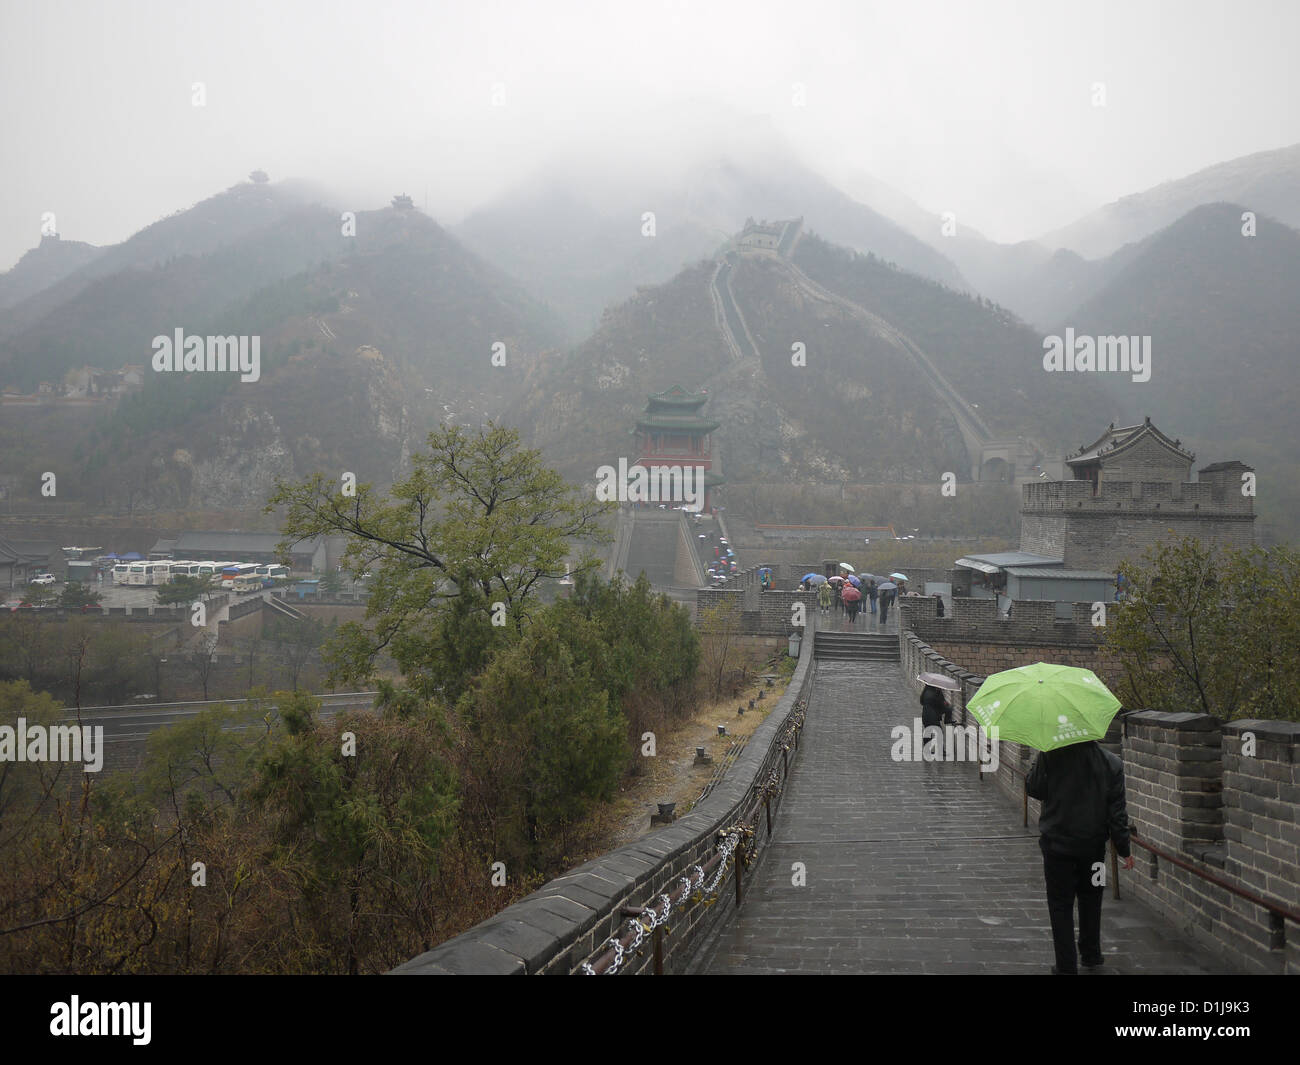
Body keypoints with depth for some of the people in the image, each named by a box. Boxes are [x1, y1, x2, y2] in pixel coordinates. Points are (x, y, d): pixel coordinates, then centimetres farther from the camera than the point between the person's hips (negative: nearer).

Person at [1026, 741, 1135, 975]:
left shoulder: (1050, 755, -14)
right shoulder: (1112, 763, -5)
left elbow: (1033, 789, -7)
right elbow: (1117, 811, -3)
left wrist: (1037, 764, 9)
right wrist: (1123, 850, 3)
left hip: (1057, 844, -3)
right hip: (1093, 845, 3)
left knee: (1061, 904, 6)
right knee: (1090, 900, 22)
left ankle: (1066, 965, 5)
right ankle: (1091, 955, 34)